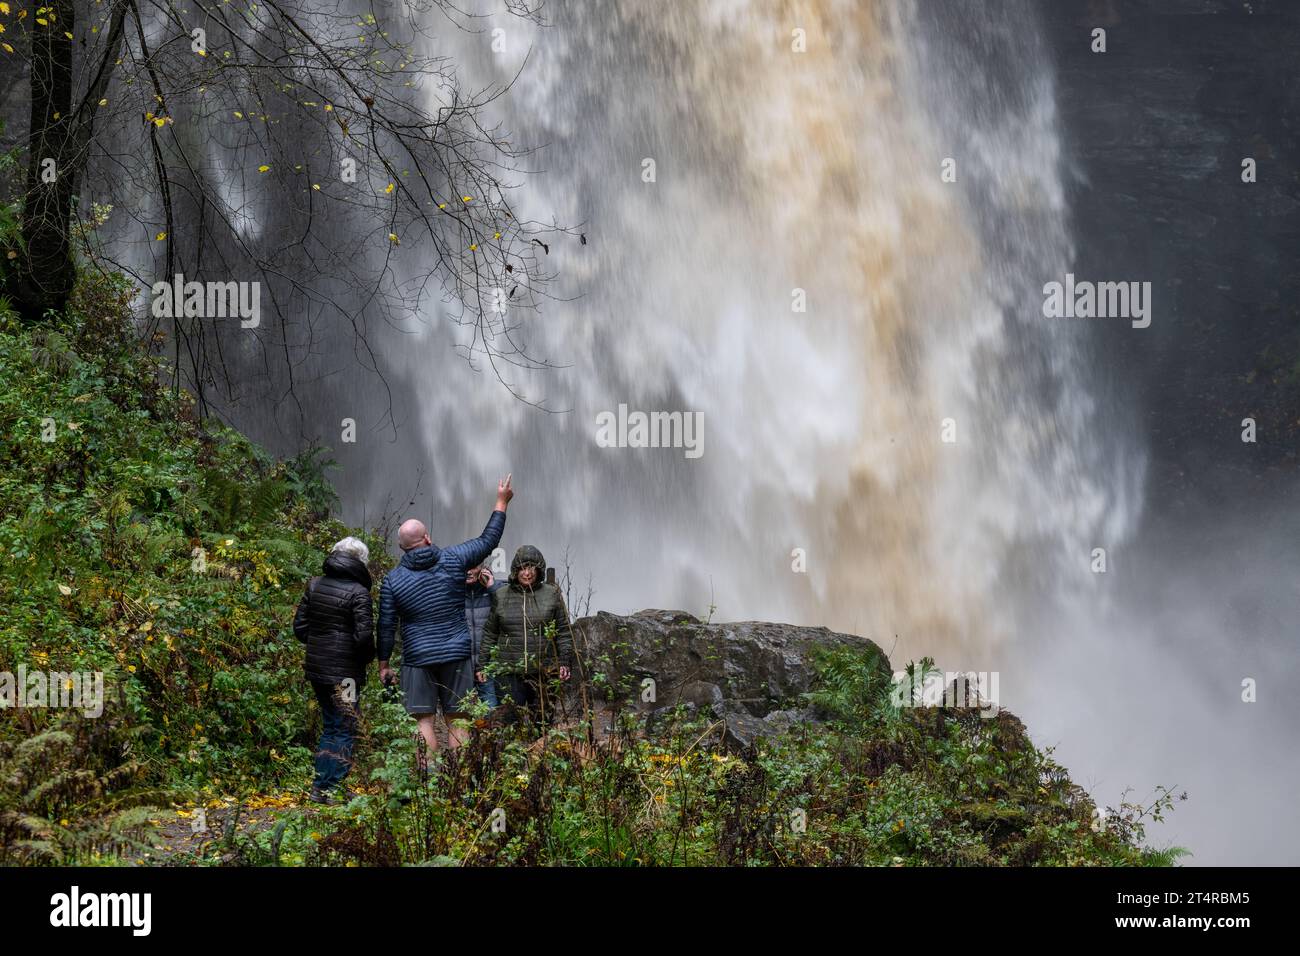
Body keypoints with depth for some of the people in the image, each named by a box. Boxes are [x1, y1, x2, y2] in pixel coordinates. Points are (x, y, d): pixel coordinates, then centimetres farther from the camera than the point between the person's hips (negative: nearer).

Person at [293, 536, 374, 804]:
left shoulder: (315, 585, 6)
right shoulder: (358, 592, -13)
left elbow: (299, 626, 9)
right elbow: (364, 634, -18)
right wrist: (368, 657, 1)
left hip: (316, 668, 6)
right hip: (345, 671, -6)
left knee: (330, 726, 18)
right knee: (344, 730, 1)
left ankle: (321, 785, 17)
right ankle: (327, 789, -3)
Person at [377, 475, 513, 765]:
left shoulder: (393, 580, -3)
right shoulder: (453, 560, -2)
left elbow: (387, 626, 1)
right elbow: (488, 540, 10)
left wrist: (383, 664, 11)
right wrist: (501, 502, 22)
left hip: (417, 658, -1)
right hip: (456, 654, 1)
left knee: (424, 722, -1)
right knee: (456, 720, 6)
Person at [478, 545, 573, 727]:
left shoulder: (552, 595, 7)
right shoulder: (501, 597, 9)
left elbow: (564, 633, 8)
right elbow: (489, 634, 14)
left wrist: (565, 662, -2)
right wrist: (482, 665, 10)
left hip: (544, 673, 0)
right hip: (508, 672, 0)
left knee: (542, 722, 1)